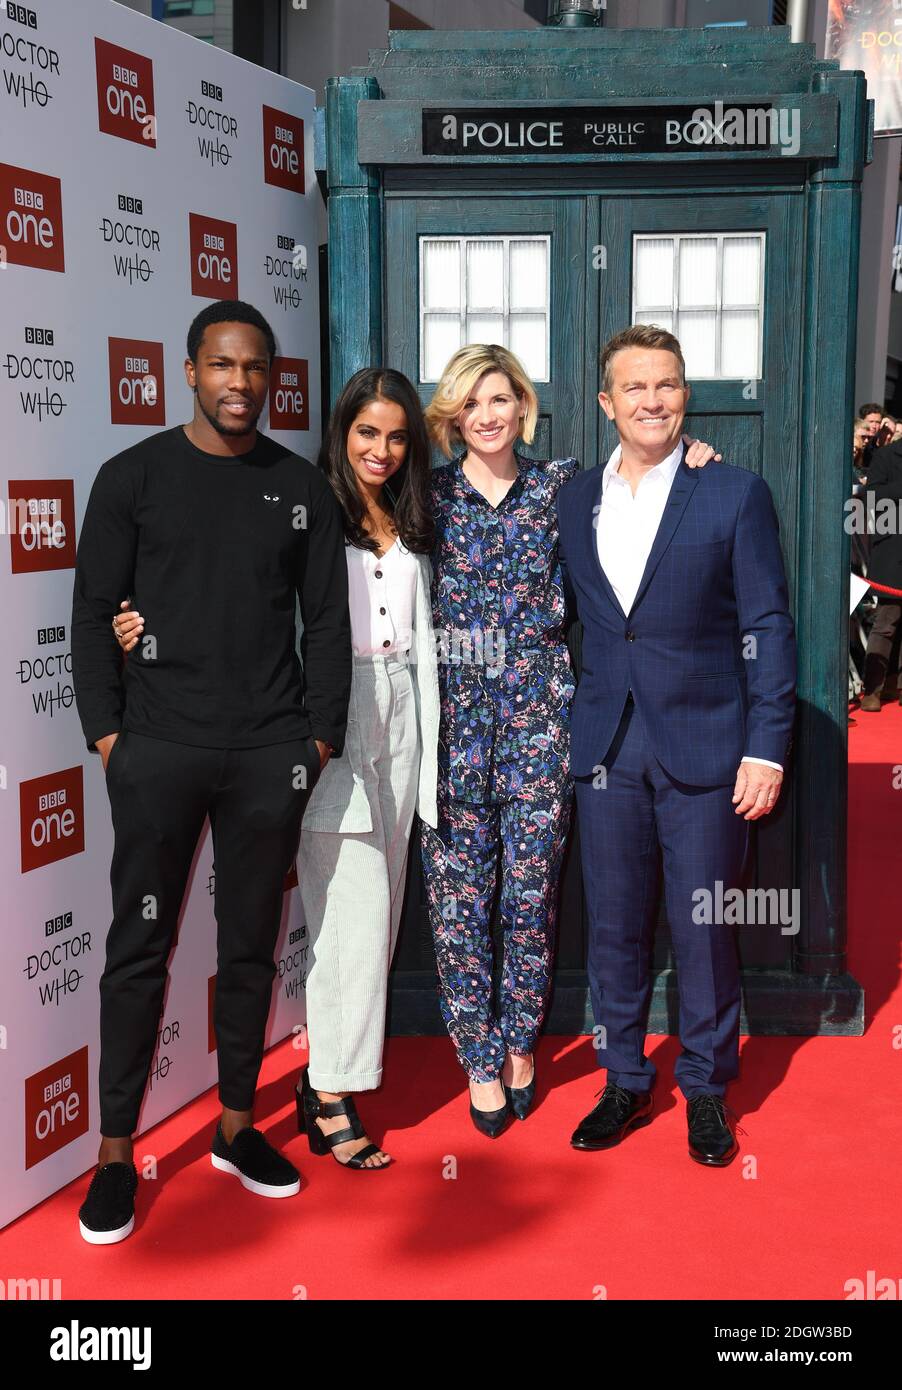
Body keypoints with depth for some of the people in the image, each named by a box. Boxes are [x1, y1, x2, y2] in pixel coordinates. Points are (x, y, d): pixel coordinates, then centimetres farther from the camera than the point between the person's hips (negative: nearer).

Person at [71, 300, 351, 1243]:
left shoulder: (302, 488, 9)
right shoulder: (134, 477, 3)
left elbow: (328, 624, 9)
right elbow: (93, 612, 2)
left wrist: (321, 736, 2)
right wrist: (107, 731, -5)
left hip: (270, 756, 2)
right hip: (157, 750, -2)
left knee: (250, 945, 10)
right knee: (138, 948, 2)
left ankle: (236, 1125, 26)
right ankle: (115, 1154, 13)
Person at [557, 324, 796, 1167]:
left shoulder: (734, 495, -2)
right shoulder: (572, 502, 8)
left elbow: (768, 628, -3)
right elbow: (571, 621, 13)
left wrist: (767, 748, -9)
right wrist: (566, 730, 5)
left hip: (704, 748, -3)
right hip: (607, 749, 3)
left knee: (703, 930, 5)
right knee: (614, 926, 11)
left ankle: (707, 1090, 24)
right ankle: (625, 1082, 27)